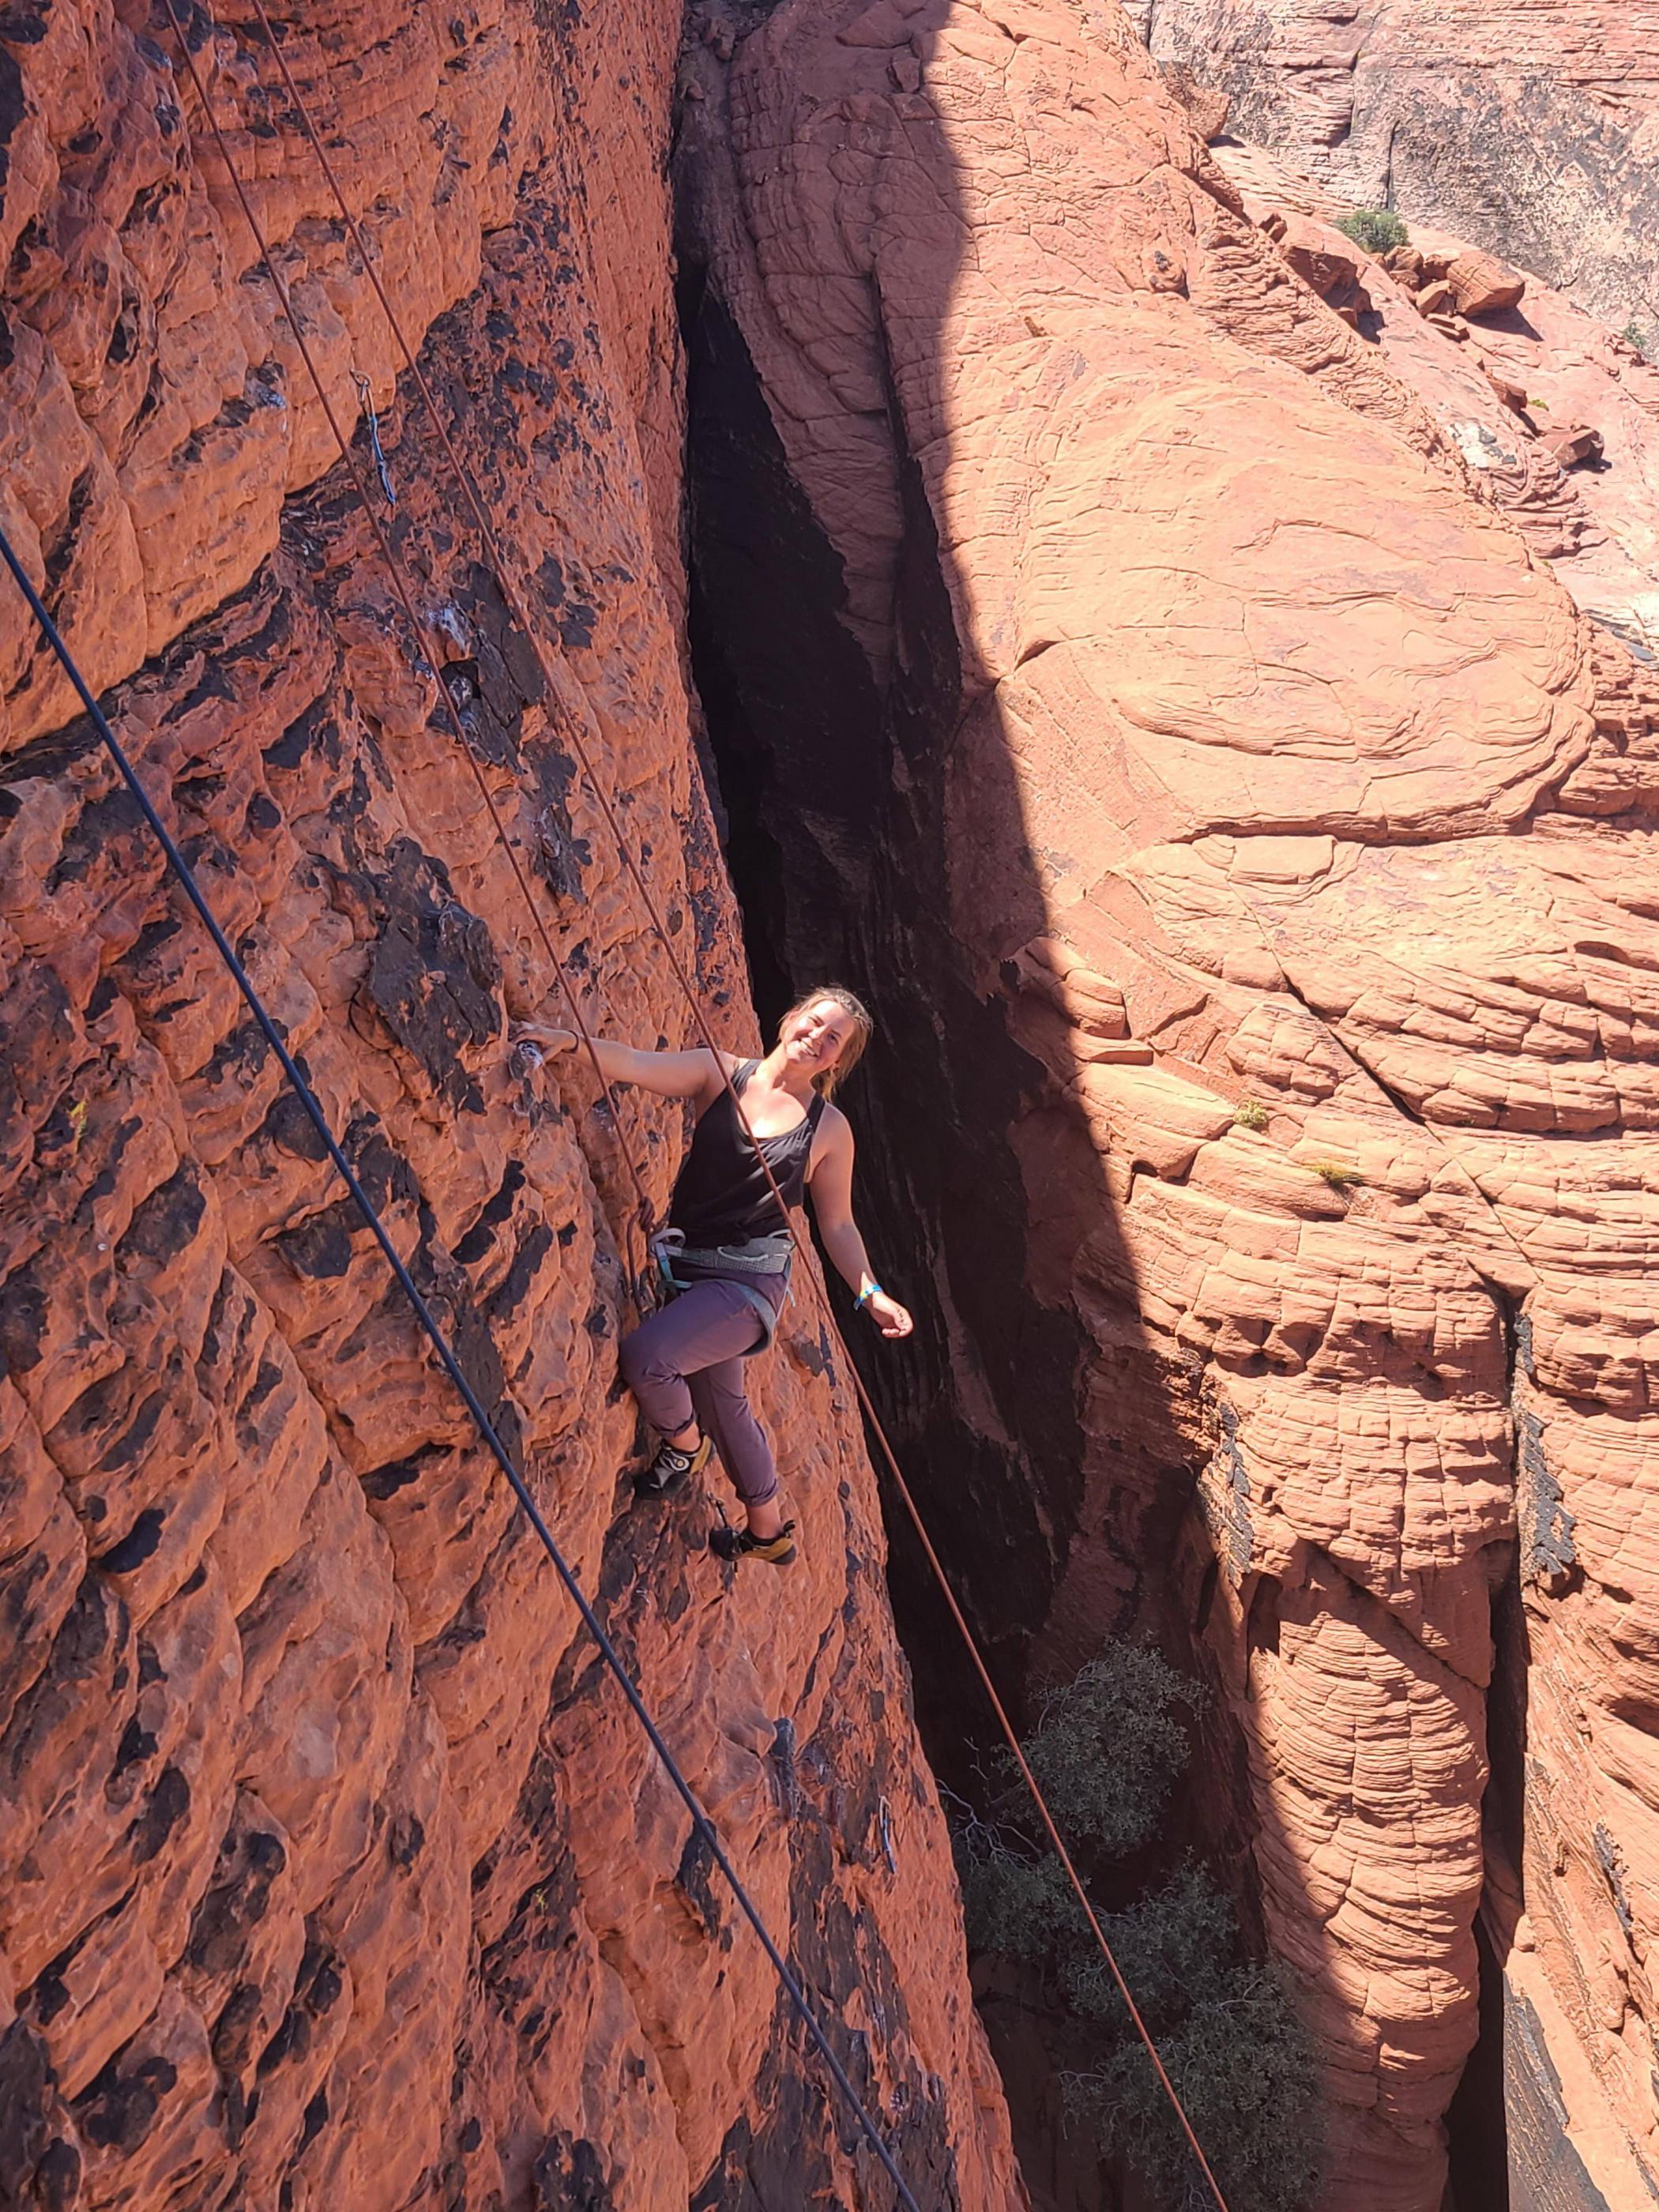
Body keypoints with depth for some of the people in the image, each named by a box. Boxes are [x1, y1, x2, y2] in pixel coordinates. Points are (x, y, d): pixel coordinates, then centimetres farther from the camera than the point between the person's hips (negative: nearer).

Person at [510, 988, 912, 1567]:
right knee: (722, 1402, 19)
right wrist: (570, 1042, -30)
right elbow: (636, 1066, -13)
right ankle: (768, 1531, 41)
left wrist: (870, 1293, -6)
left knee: (645, 1355, -26)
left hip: (749, 1281, -4)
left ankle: (685, 1445, 8)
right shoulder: (722, 1074, 1)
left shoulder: (829, 1129, -1)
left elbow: (837, 1223, 5)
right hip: (686, 1265, 4)